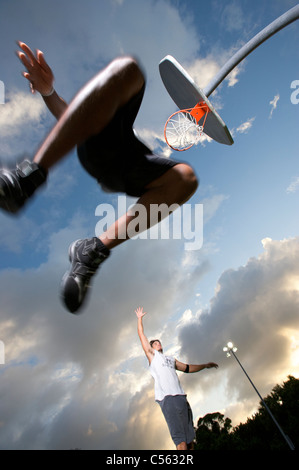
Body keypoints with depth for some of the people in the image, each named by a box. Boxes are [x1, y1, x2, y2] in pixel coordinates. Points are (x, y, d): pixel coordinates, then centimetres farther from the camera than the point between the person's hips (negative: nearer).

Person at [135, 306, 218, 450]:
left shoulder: (171, 359, 31)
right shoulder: (152, 355, 15)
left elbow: (187, 368, 34)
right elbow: (142, 336, 10)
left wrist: (205, 365, 30)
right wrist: (139, 318, 12)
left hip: (181, 397, 7)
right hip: (167, 398, -6)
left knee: (190, 437, 2)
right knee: (180, 438, -14)